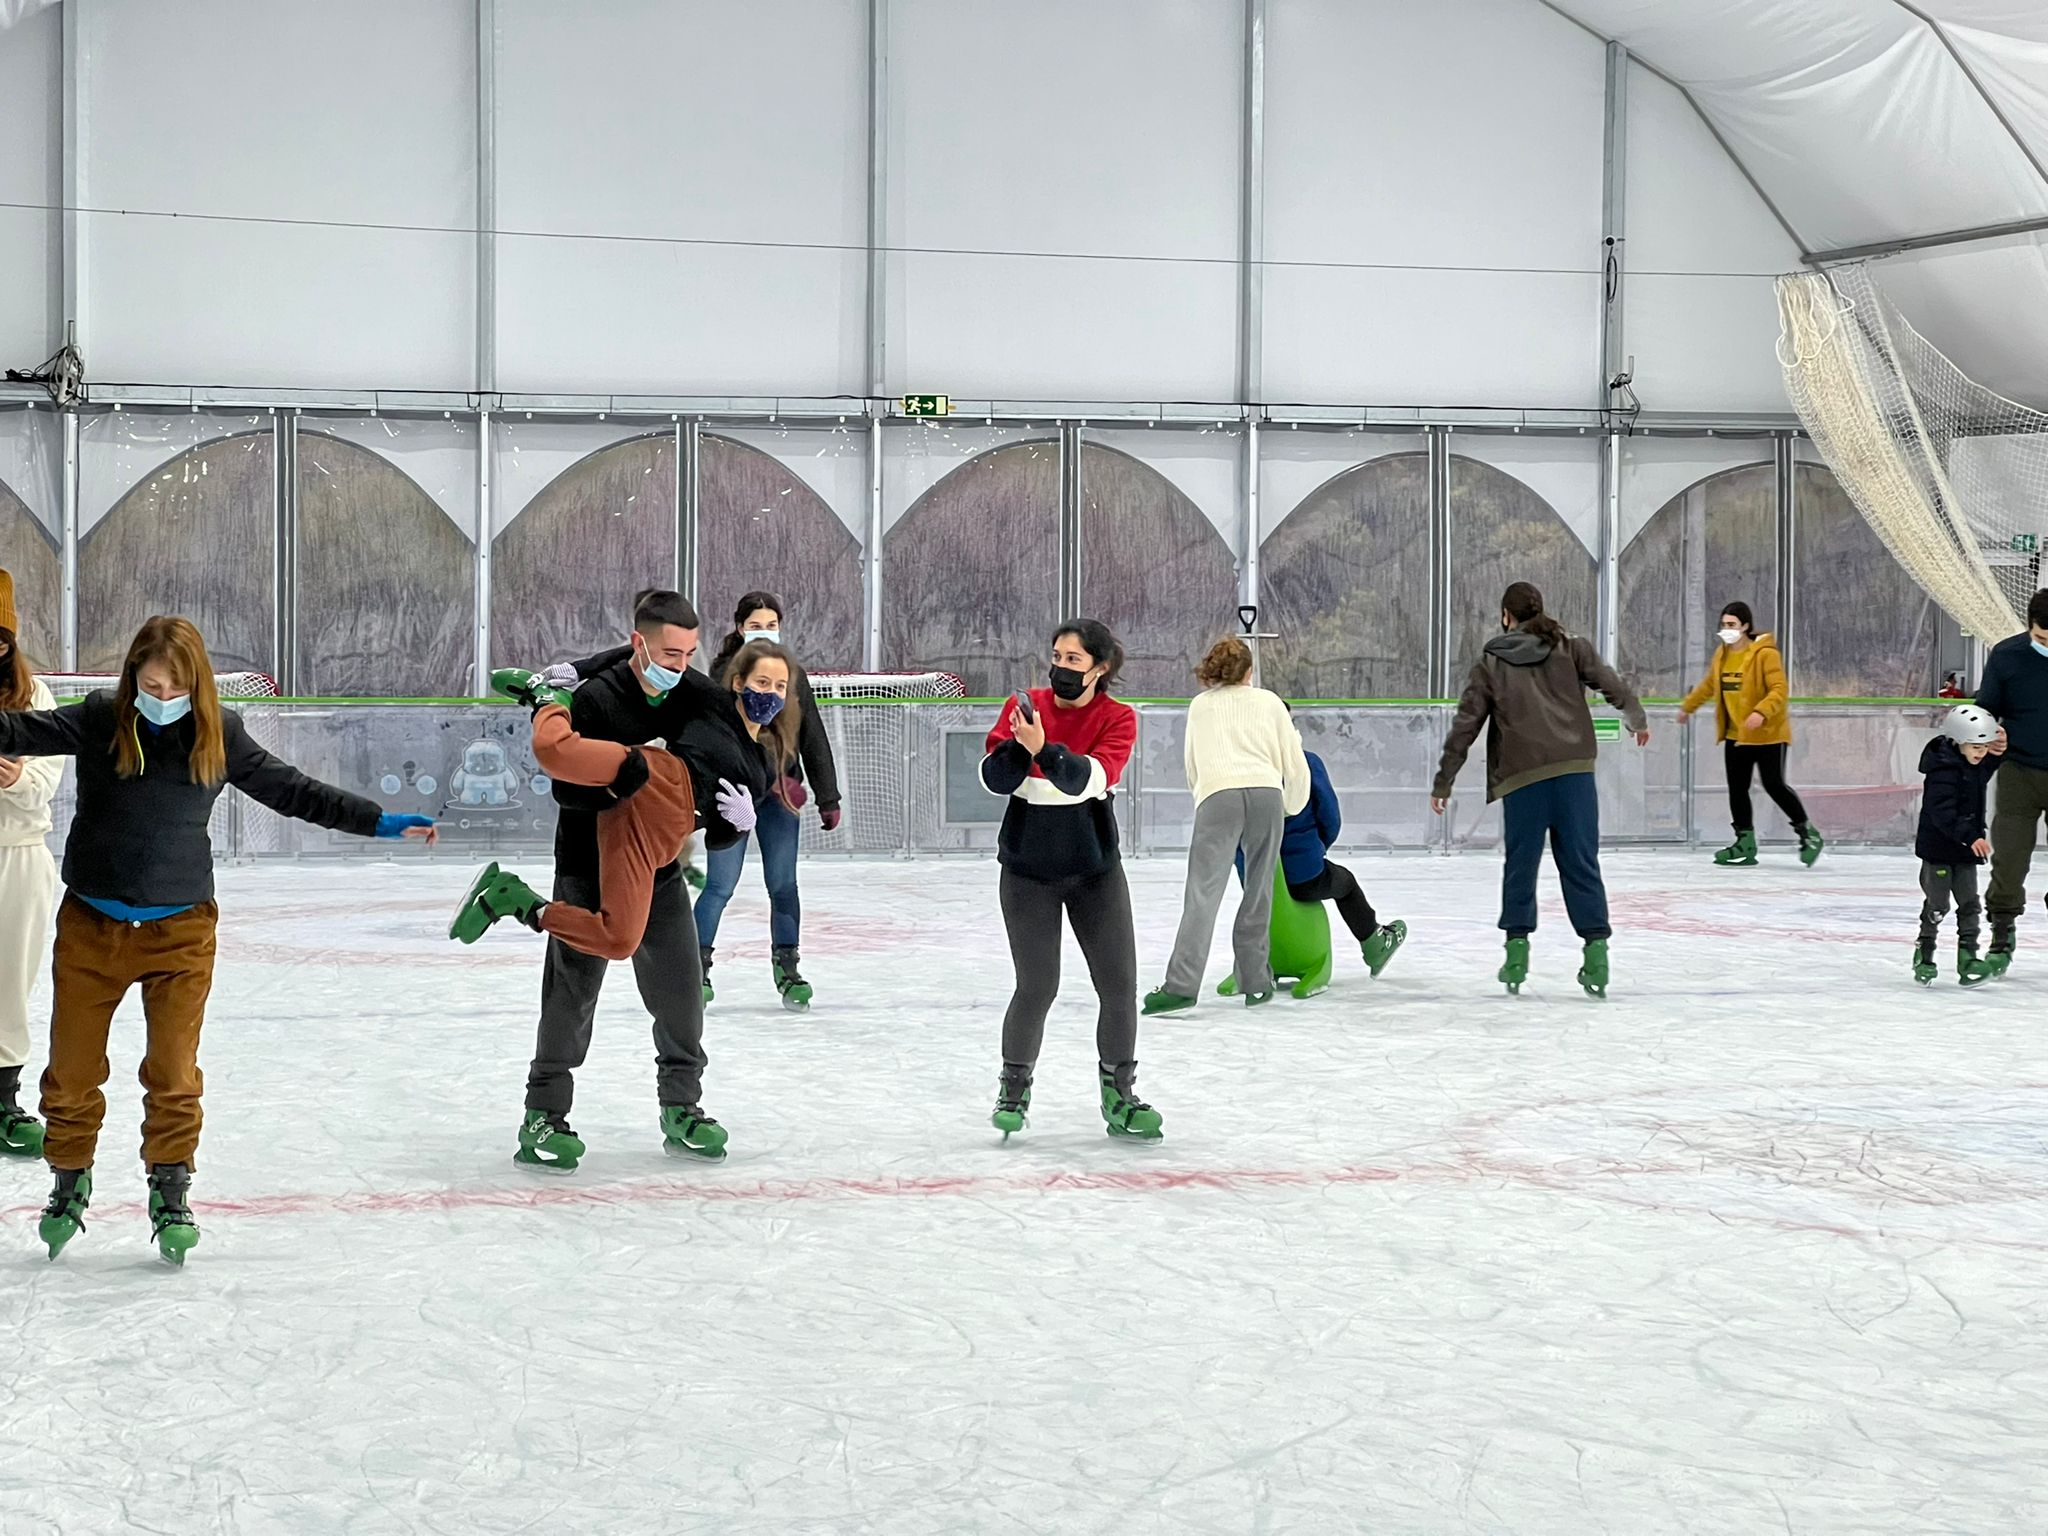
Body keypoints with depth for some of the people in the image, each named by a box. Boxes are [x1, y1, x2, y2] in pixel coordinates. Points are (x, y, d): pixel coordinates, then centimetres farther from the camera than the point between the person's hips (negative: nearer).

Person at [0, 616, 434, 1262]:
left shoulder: (218, 736, -1)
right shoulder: (99, 722, -5)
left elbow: (292, 791, 6)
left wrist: (378, 822, 5)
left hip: (181, 932, 0)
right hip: (90, 926, 0)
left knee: (173, 1074, 0)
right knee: (73, 1069, 8)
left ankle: (170, 1191, 15)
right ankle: (70, 1182, 28)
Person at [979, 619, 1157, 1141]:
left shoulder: (1118, 718, -6)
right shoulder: (1024, 705, -4)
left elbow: (1090, 778, -23)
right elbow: (993, 778, -13)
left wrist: (1043, 749, -36)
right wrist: (1019, 743, -30)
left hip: (1095, 868, 1)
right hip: (1028, 869, -1)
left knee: (1119, 984, 1)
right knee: (1037, 987, -2)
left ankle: (1119, 1096, 16)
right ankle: (1014, 1087, 20)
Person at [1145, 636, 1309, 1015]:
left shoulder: (1200, 706, 24)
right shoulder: (1269, 702, 21)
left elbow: (1192, 766, 27)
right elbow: (1295, 765, 20)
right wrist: (1292, 807, 36)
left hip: (1218, 795, -1)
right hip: (1266, 793, 1)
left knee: (1203, 891, -10)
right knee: (1258, 891, 11)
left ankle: (1181, 984, -21)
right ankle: (1255, 983, 12)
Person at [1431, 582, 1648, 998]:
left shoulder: (1491, 662, 9)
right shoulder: (1569, 648, 9)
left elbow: (1465, 725, 7)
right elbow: (1613, 685, 6)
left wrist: (1443, 782, 13)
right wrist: (1637, 721, 27)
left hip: (1521, 777, 0)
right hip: (1574, 771, 1)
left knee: (1520, 863, 12)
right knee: (1581, 863, 3)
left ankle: (1517, 947, 12)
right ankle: (1596, 949, -2)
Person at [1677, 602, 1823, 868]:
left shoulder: (1765, 654, -15)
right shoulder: (1721, 654, 7)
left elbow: (1779, 690, -21)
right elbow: (1709, 684, 25)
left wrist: (1761, 712, -37)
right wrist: (1688, 706, 36)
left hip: (1767, 733, -7)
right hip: (1735, 735, 7)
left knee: (1774, 785, -8)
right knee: (1737, 789, 5)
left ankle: (1808, 833, 9)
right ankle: (1745, 843, 14)